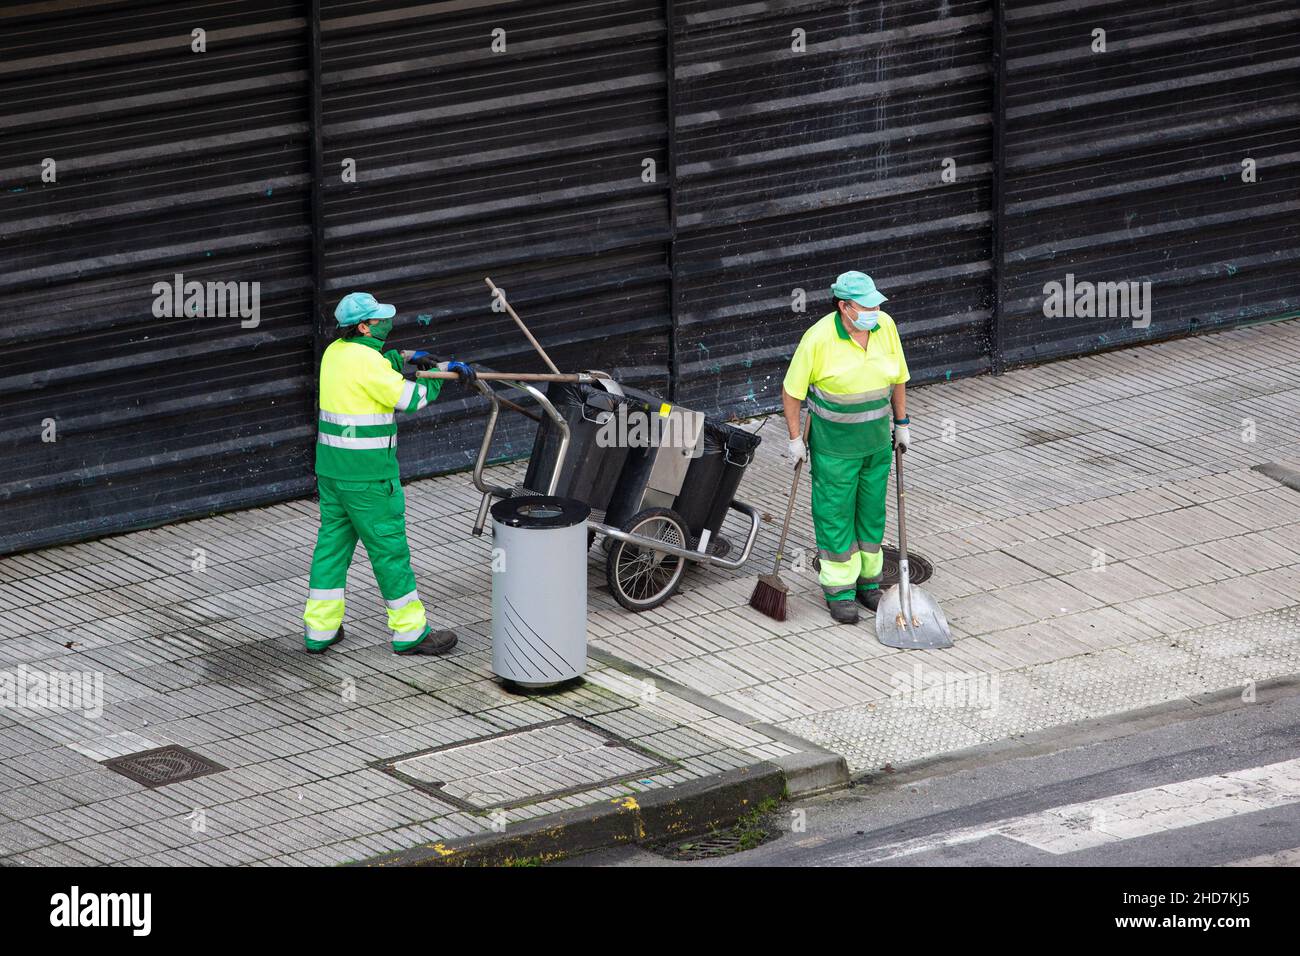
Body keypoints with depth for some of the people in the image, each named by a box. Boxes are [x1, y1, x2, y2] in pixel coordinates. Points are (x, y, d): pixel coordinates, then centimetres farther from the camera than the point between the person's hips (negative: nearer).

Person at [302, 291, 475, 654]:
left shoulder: (335, 352, 7)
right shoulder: (366, 362, -19)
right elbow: (411, 398, -15)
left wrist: (408, 357, 11)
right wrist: (445, 370, 0)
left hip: (331, 469, 9)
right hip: (367, 475, -9)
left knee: (332, 541, 13)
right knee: (388, 547, 1)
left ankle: (319, 630, 16)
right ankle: (410, 632, 9)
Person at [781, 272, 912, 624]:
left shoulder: (885, 326, -7)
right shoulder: (819, 338, -21)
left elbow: (897, 377, 8)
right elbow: (791, 390, -11)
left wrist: (902, 424, 9)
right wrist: (795, 439, -10)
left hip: (876, 442, 5)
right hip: (834, 445, -5)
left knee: (872, 512, 14)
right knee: (836, 515, 3)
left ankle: (868, 582, 28)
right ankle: (839, 590, 13)